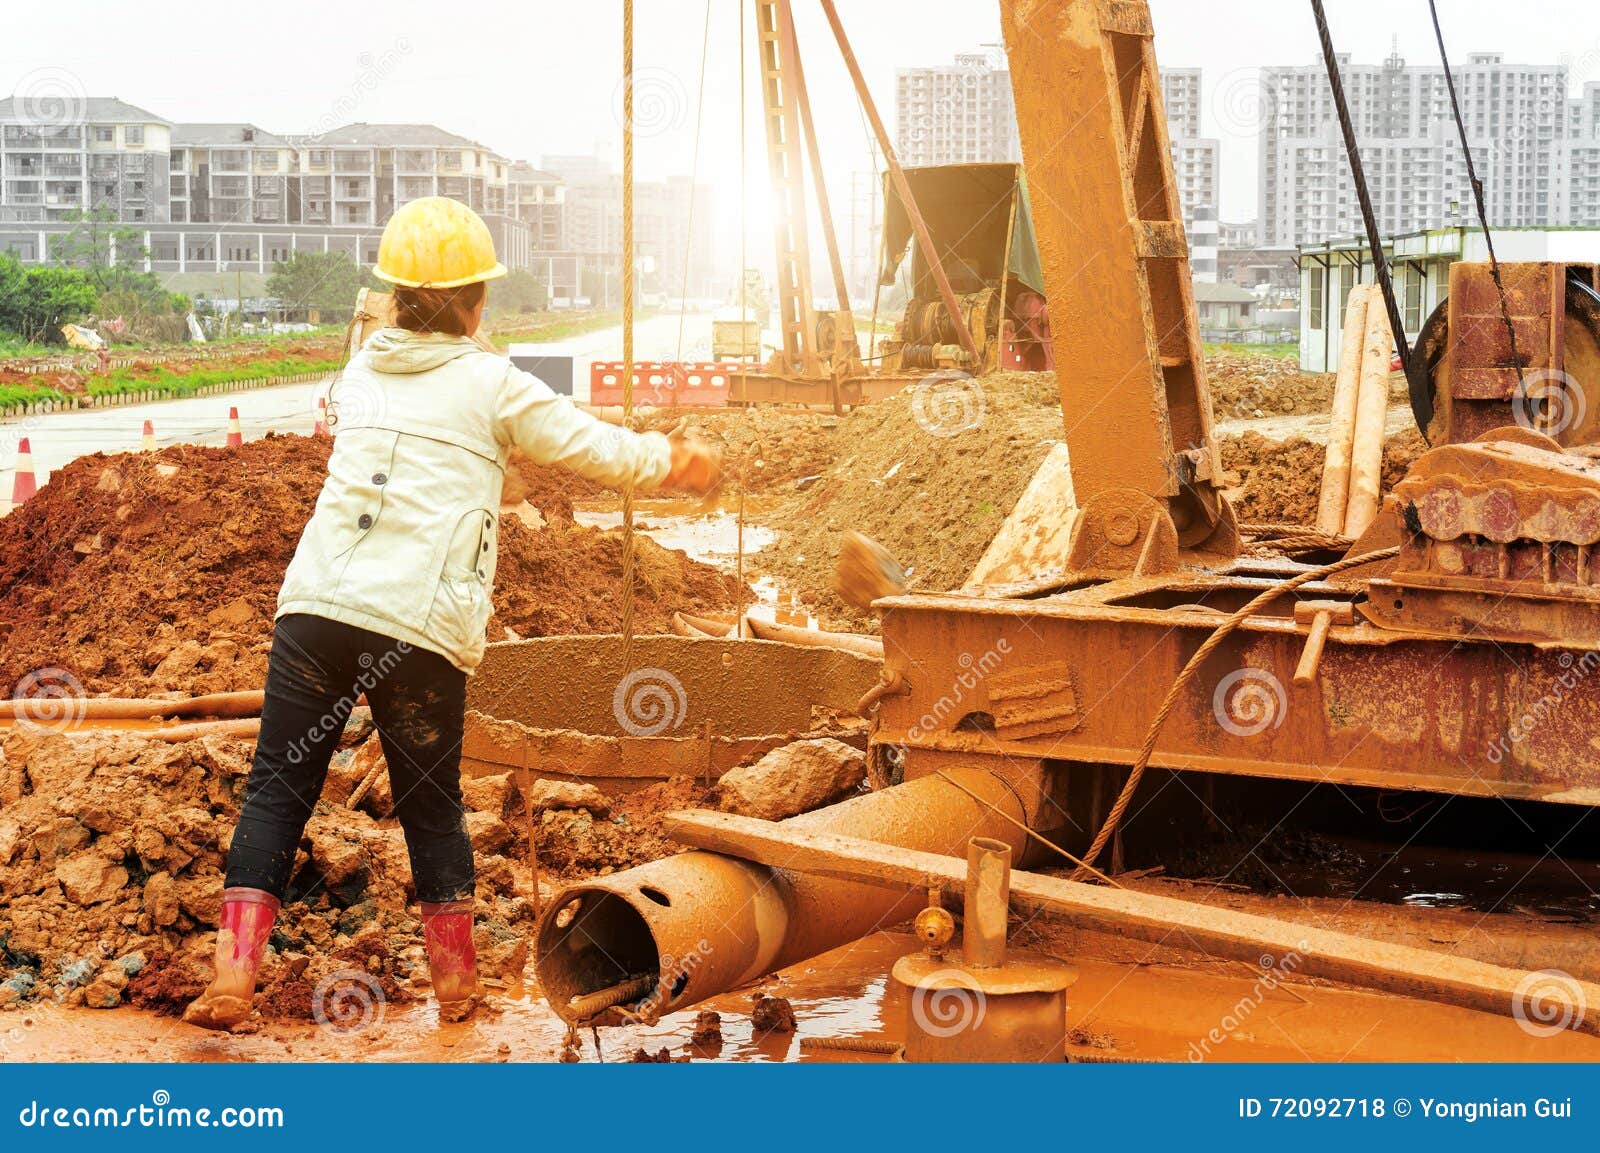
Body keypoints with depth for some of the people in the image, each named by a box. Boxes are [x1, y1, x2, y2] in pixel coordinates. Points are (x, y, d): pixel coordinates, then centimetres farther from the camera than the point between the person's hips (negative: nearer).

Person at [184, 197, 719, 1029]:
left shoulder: (360, 374, 16)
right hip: (418, 628, -3)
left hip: (316, 607, 3)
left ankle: (234, 974, -1)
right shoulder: (493, 386, 3)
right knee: (431, 804, 11)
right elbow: (603, 454, 9)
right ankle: (455, 977, 23)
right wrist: (675, 460, 29)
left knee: (278, 787, 8)